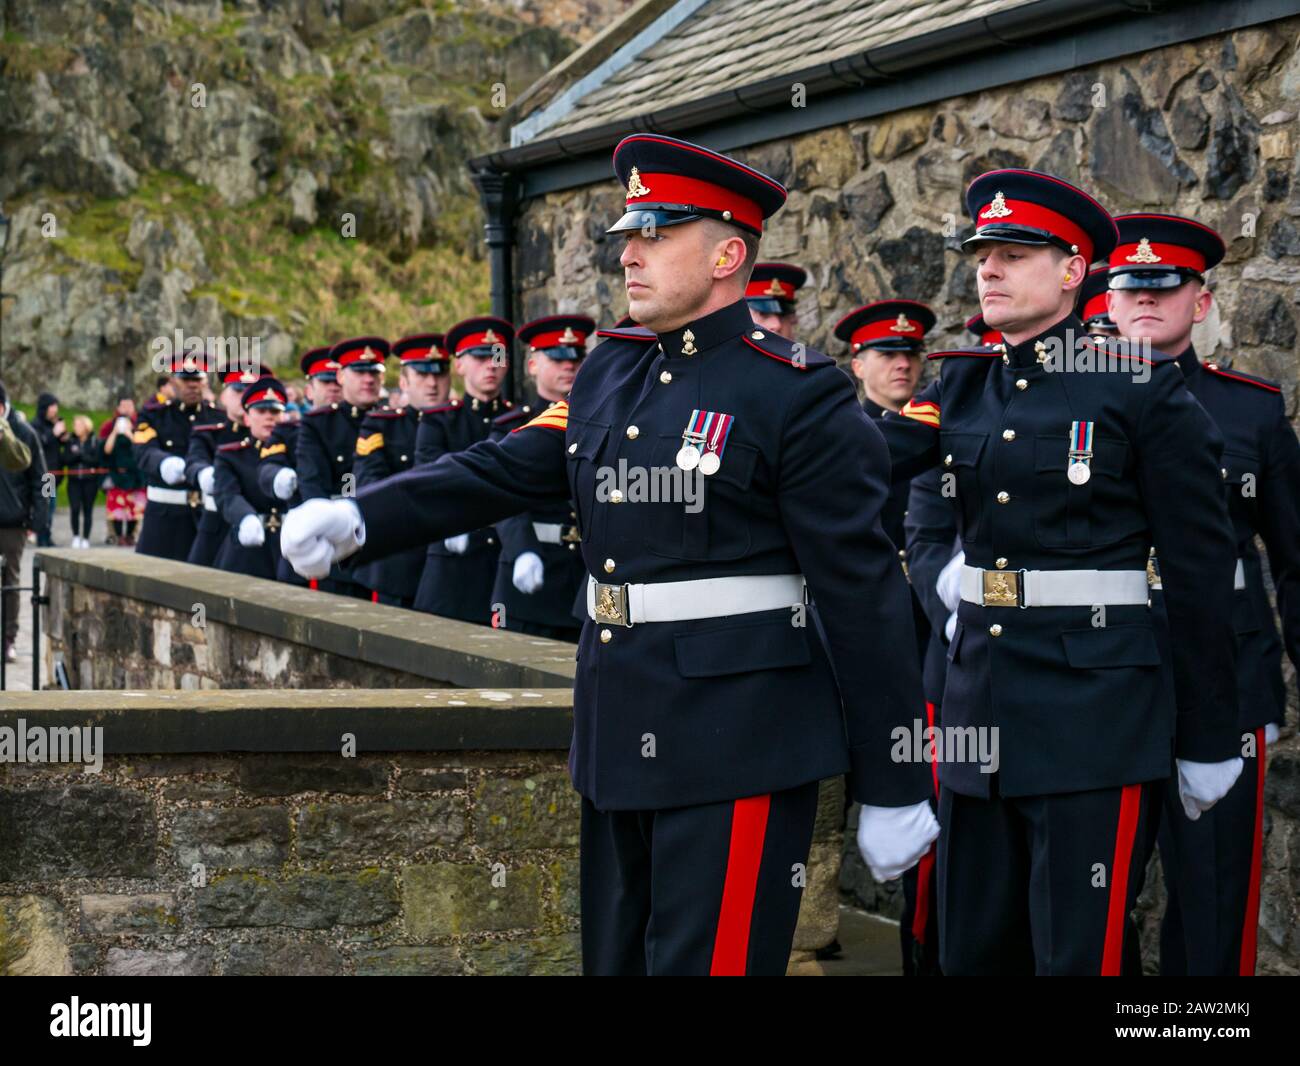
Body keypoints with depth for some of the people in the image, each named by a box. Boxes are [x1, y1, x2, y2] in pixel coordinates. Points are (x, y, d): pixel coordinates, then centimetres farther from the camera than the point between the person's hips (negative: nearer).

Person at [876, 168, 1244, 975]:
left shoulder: (1142, 388, -5)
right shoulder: (965, 386, 11)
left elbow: (1201, 573, -5)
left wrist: (1209, 739, -4)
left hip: (1094, 720, -6)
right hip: (982, 699, 6)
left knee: (1079, 953, -2)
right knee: (974, 950, 11)